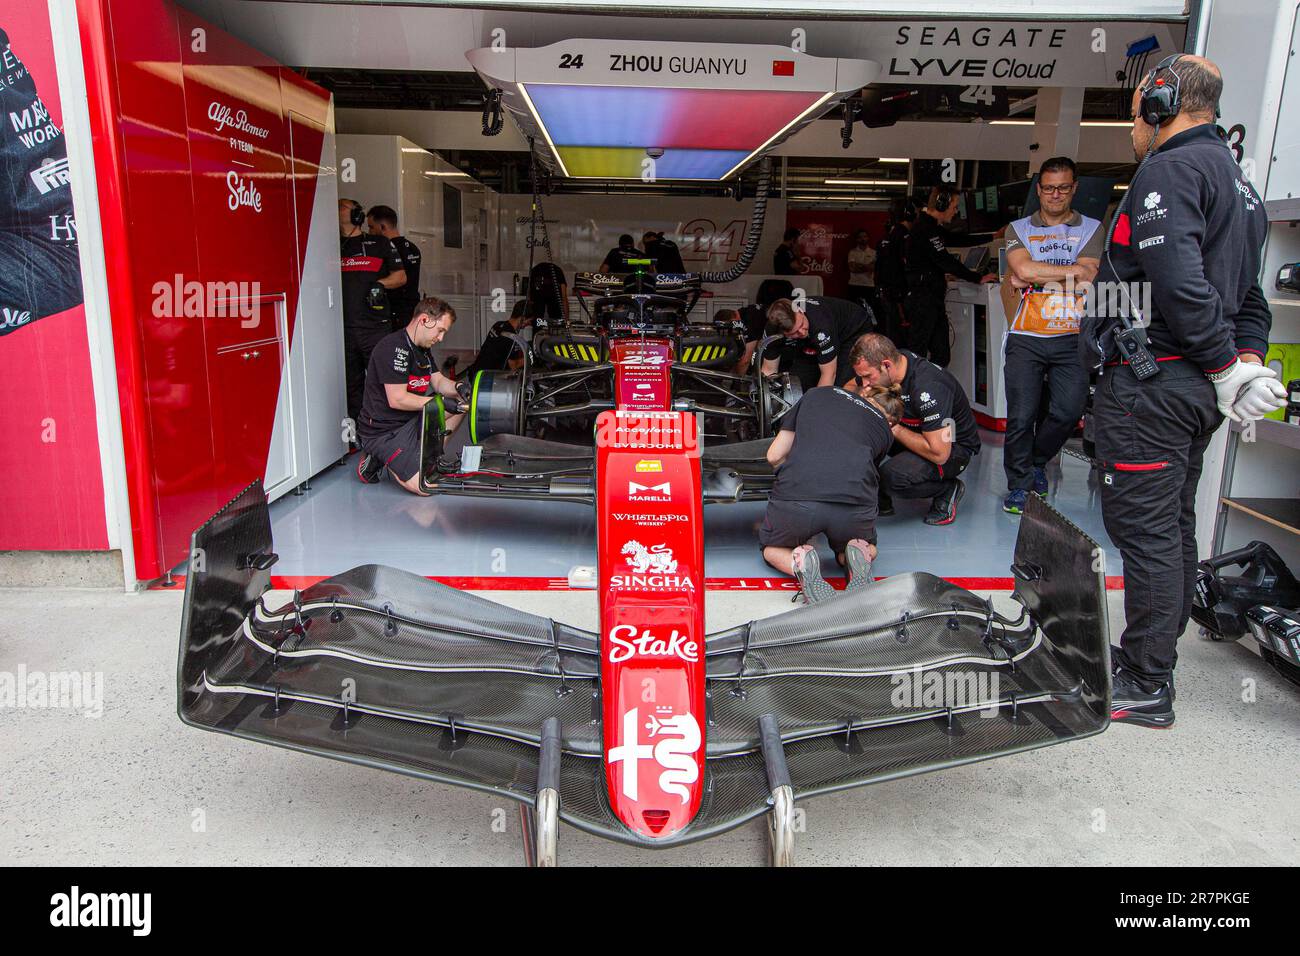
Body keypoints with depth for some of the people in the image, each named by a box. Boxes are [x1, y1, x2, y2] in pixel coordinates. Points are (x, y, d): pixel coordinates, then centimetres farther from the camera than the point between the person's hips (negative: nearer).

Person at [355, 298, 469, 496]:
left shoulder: (423, 349, 12)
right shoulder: (394, 347, -20)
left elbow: (439, 381, 11)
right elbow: (397, 400, -24)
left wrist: (457, 387, -12)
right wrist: (441, 402, -21)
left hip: (412, 420, 10)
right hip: (383, 431, -10)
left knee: (461, 401, 6)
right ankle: (378, 459, 3)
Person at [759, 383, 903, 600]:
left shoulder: (818, 393, 26)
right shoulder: (885, 430, 25)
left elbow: (774, 456, 23)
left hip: (795, 498, -1)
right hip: (854, 504, 1)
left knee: (772, 549, 31)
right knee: (868, 549, 35)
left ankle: (801, 563, -1)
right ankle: (858, 557, 1)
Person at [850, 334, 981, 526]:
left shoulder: (928, 387, -34)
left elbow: (939, 454, -33)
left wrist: (894, 429, -26)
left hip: (954, 447, -8)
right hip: (916, 434, 8)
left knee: (891, 476, -33)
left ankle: (948, 490, -3)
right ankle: (879, 499, 2)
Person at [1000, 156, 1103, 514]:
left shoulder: (1091, 229, 10)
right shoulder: (1019, 229, 11)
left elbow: (1088, 277, -7)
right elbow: (1023, 269, -9)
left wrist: (1033, 277, -8)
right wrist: (1073, 270, -5)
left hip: (1071, 338, 1)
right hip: (1026, 337, 0)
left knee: (1069, 411, -5)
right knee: (1021, 415, -4)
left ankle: (1037, 462, 23)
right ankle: (1019, 484, 10)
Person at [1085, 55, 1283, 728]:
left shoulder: (1169, 170, -11)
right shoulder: (1236, 180, 22)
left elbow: (1181, 283, -24)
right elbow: (1249, 293, 19)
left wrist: (1227, 367, -16)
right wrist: (1248, 356, 6)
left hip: (1150, 381, -10)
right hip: (1194, 389, 10)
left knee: (1143, 530, -5)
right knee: (1174, 527, 16)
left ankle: (1145, 688, 4)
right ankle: (1154, 654, 30)